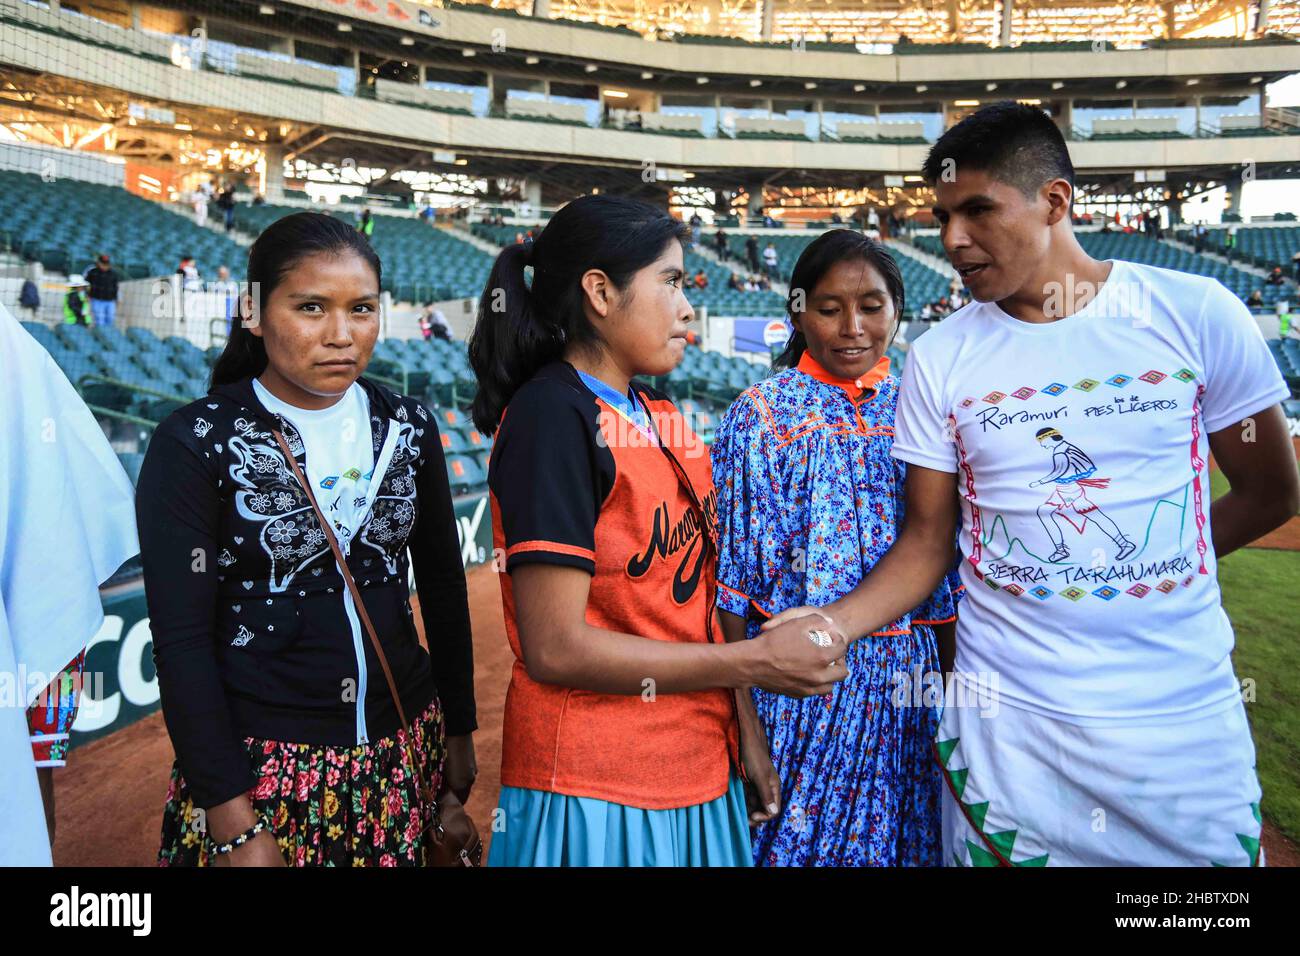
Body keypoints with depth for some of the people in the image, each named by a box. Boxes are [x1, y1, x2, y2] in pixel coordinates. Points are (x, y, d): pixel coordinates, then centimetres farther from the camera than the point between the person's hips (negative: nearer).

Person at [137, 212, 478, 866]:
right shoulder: (196, 443, -11)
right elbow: (181, 639, -12)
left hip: (404, 750, 4)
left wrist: (458, 728, 10)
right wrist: (234, 827, -13)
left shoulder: (408, 427, 0)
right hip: (262, 762, -3)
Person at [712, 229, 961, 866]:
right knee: (790, 842, 8)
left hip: (906, 691, 3)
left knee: (897, 842, 14)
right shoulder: (761, 415, -6)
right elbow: (729, 585, -8)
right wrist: (746, 727, -11)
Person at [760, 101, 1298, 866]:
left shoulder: (1197, 314, -5)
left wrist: (1149, 570, 2)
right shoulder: (940, 359, -3)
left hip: (1187, 717, 0)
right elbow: (928, 542, 0)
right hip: (1007, 722, 1)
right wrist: (830, 624, -15)